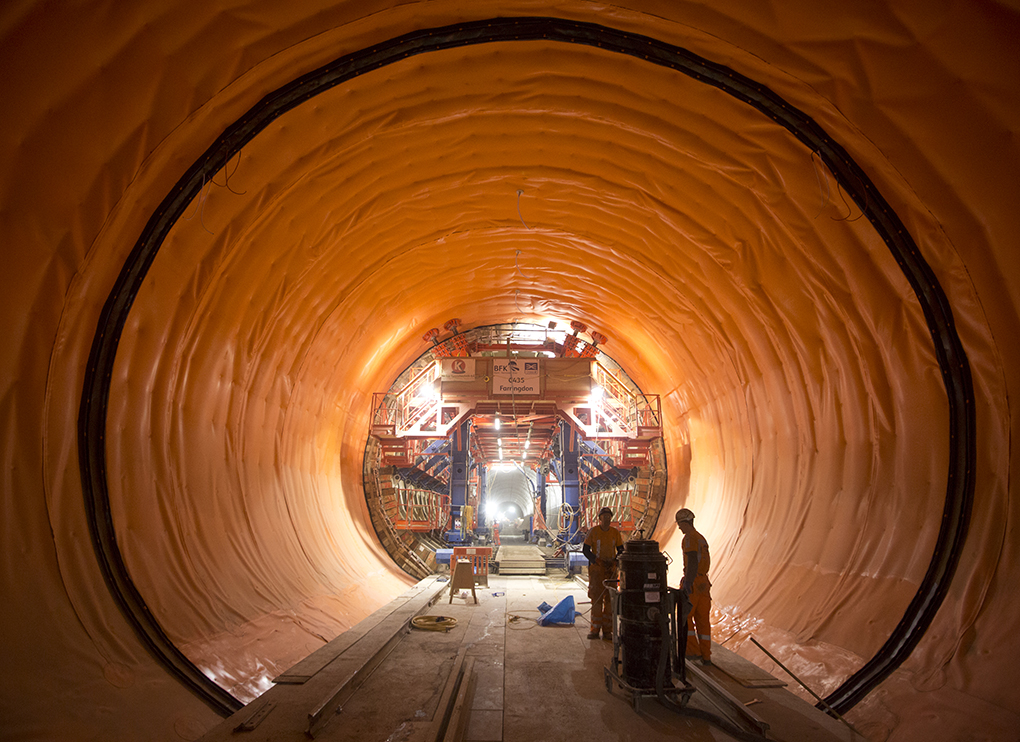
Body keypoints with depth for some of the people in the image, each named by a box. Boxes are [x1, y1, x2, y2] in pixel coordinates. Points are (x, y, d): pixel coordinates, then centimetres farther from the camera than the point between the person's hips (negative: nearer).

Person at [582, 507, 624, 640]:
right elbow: (585, 549, -5)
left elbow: (621, 550, 10)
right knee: (596, 599, -3)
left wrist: (615, 562, -8)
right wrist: (597, 561, -17)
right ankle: (595, 629, 5)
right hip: (596, 569, -3)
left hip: (611, 570, 3)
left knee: (609, 600, 2)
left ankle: (607, 631, 9)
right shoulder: (593, 531, -6)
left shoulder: (615, 533, 3)